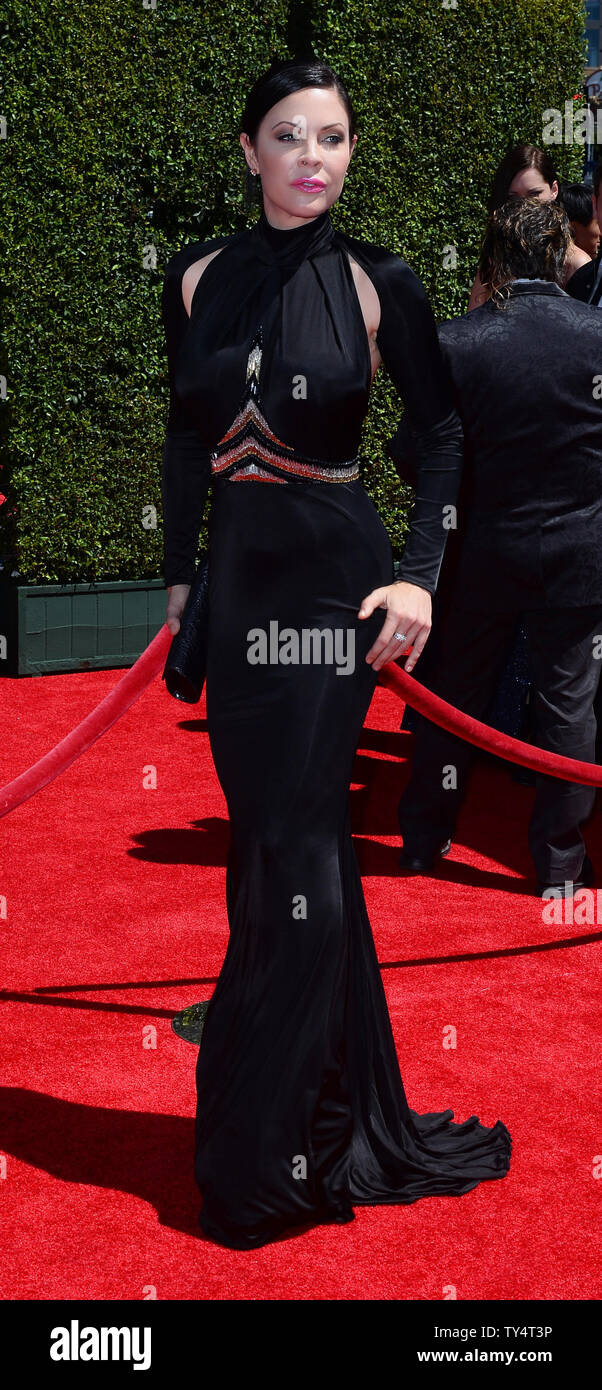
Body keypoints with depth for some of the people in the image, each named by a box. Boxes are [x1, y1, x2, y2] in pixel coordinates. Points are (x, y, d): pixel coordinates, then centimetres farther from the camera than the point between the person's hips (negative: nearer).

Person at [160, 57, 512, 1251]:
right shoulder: (197, 278, 6)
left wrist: (421, 574, -8)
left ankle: (262, 1149, 11)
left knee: (293, 852, -2)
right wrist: (178, 580, 11)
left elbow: (443, 430, 3)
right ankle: (352, 1113, 24)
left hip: (331, 582, -4)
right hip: (239, 580, 4)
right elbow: (187, 441, 12)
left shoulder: (378, 283, -3)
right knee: (281, 846, 9)